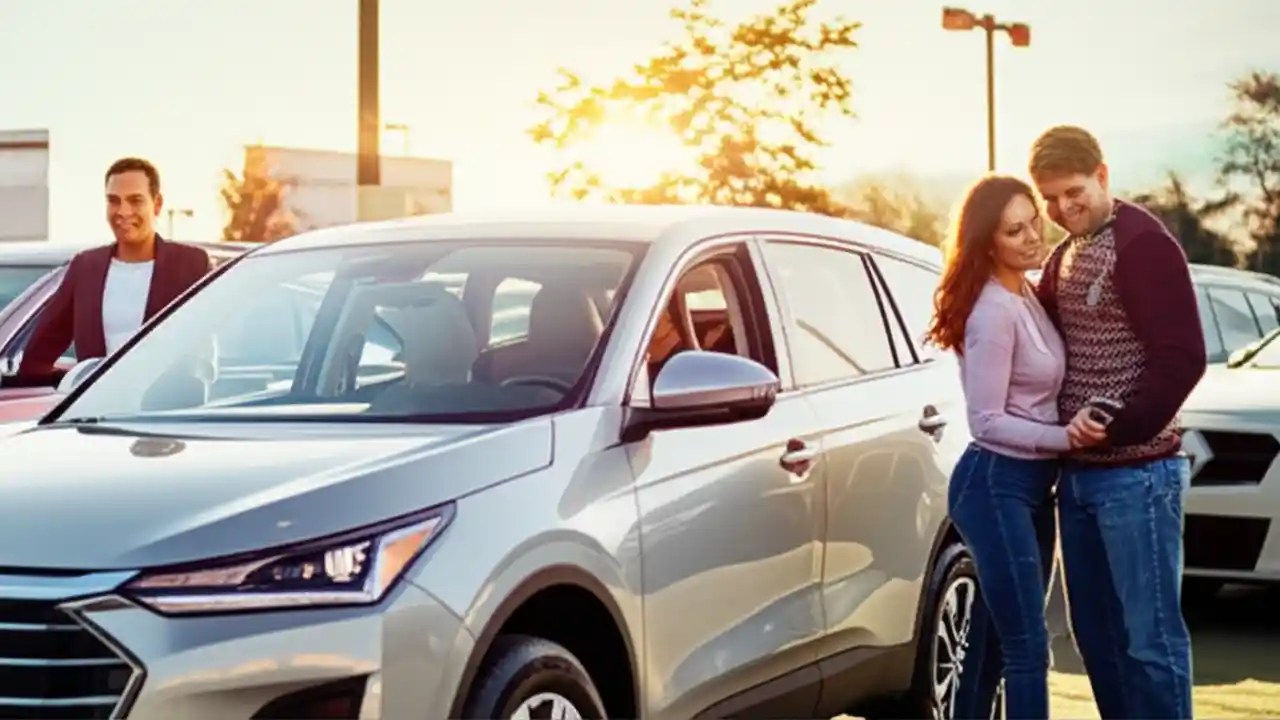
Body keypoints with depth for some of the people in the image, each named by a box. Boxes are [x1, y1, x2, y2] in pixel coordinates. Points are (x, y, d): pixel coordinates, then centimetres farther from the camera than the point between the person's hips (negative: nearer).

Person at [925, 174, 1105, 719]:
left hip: (1030, 486, 9)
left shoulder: (1026, 294, 9)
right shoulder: (993, 313, -19)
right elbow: (987, 421, -20)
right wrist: (1065, 437, -25)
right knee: (1027, 647, -10)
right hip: (995, 488, -9)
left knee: (994, 641, 14)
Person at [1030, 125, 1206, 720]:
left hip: (1135, 473, -9)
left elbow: (1182, 358, -18)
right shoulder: (1066, 254, 15)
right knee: (1095, 629, 13)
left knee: (1150, 632, -3)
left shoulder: (1143, 244, -12)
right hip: (1079, 472, 9)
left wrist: (1115, 431, -16)